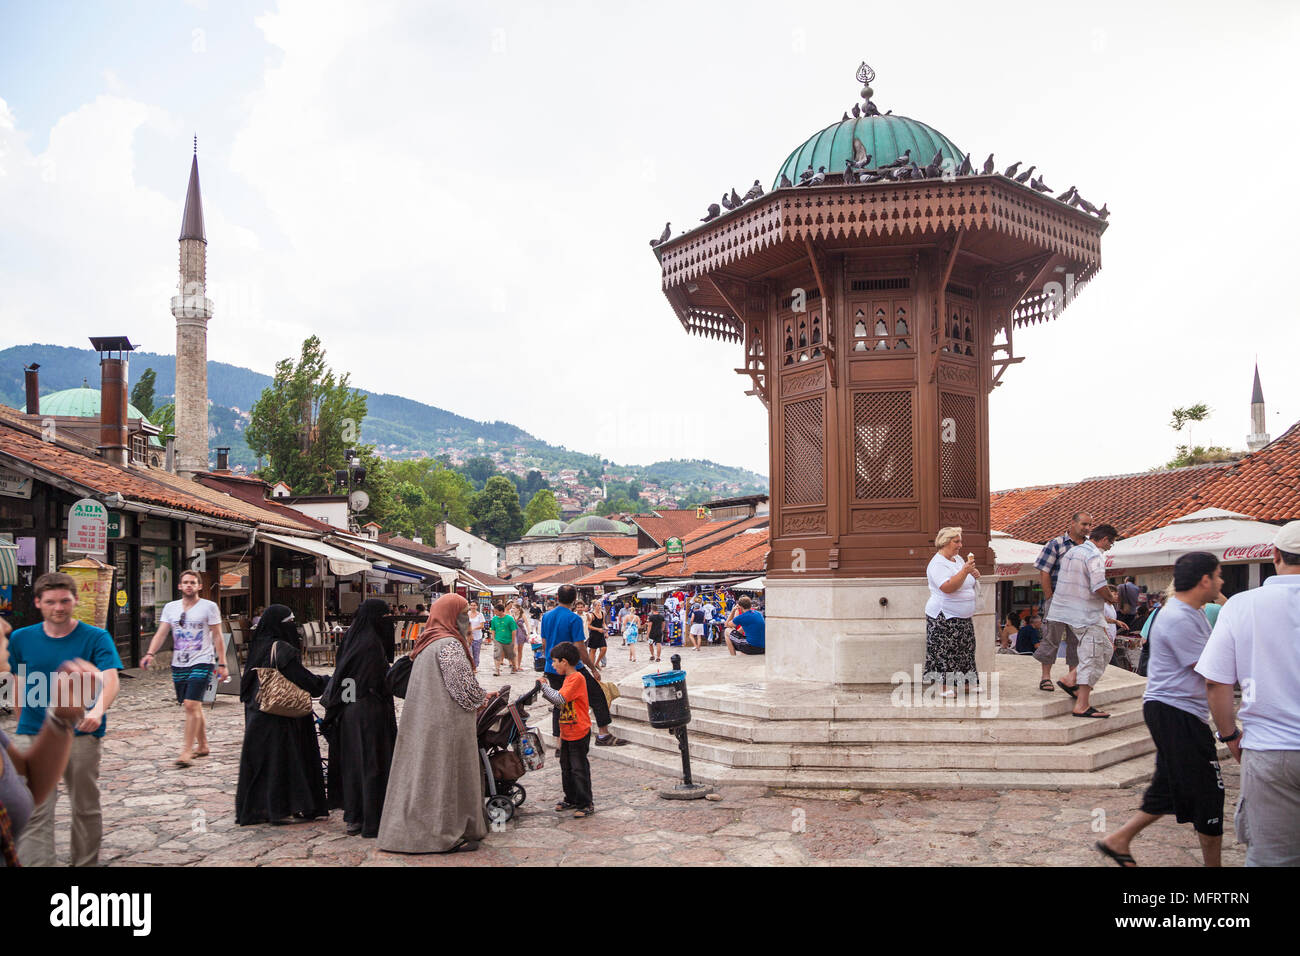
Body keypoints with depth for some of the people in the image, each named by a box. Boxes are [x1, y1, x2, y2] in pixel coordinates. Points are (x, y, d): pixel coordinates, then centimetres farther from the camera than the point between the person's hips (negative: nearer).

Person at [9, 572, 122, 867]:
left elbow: (110, 680, -20)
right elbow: (19, 685, 14)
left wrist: (98, 710, -39)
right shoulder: (21, 638, 3)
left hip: (82, 734, -1)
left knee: (86, 808, 11)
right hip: (34, 735, 1)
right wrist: (22, 722, 13)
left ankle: (87, 863, 26)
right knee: (35, 812, -1)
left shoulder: (96, 638, -7)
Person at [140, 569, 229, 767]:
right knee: (193, 707, 12)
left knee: (191, 706, -15)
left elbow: (218, 637, -1)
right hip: (179, 664, 5)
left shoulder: (209, 607, -2)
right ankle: (203, 746, 24)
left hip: (202, 663, -5)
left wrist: (222, 664, -6)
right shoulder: (170, 607, 10)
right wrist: (150, 653, -15)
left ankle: (187, 751, -12)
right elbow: (161, 633, 3)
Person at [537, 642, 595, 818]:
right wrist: (546, 691, 5)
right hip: (567, 734, 10)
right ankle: (571, 799, 29)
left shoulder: (576, 678, -18)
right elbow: (562, 703, 14)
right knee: (566, 767, 17)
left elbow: (560, 699, -25)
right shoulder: (569, 678, 12)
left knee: (579, 769, -3)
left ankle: (586, 804, 6)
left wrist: (545, 686, -13)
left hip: (579, 733, -10)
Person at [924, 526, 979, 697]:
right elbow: (947, 587, -28)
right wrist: (964, 571, -31)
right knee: (945, 650, -9)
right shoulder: (937, 564, -15)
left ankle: (967, 682, 18)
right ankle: (945, 687, -5)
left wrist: (974, 574, 8)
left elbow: (966, 582, 29)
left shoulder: (958, 559, 13)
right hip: (944, 617, -9)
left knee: (965, 648, 10)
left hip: (963, 617, 9)